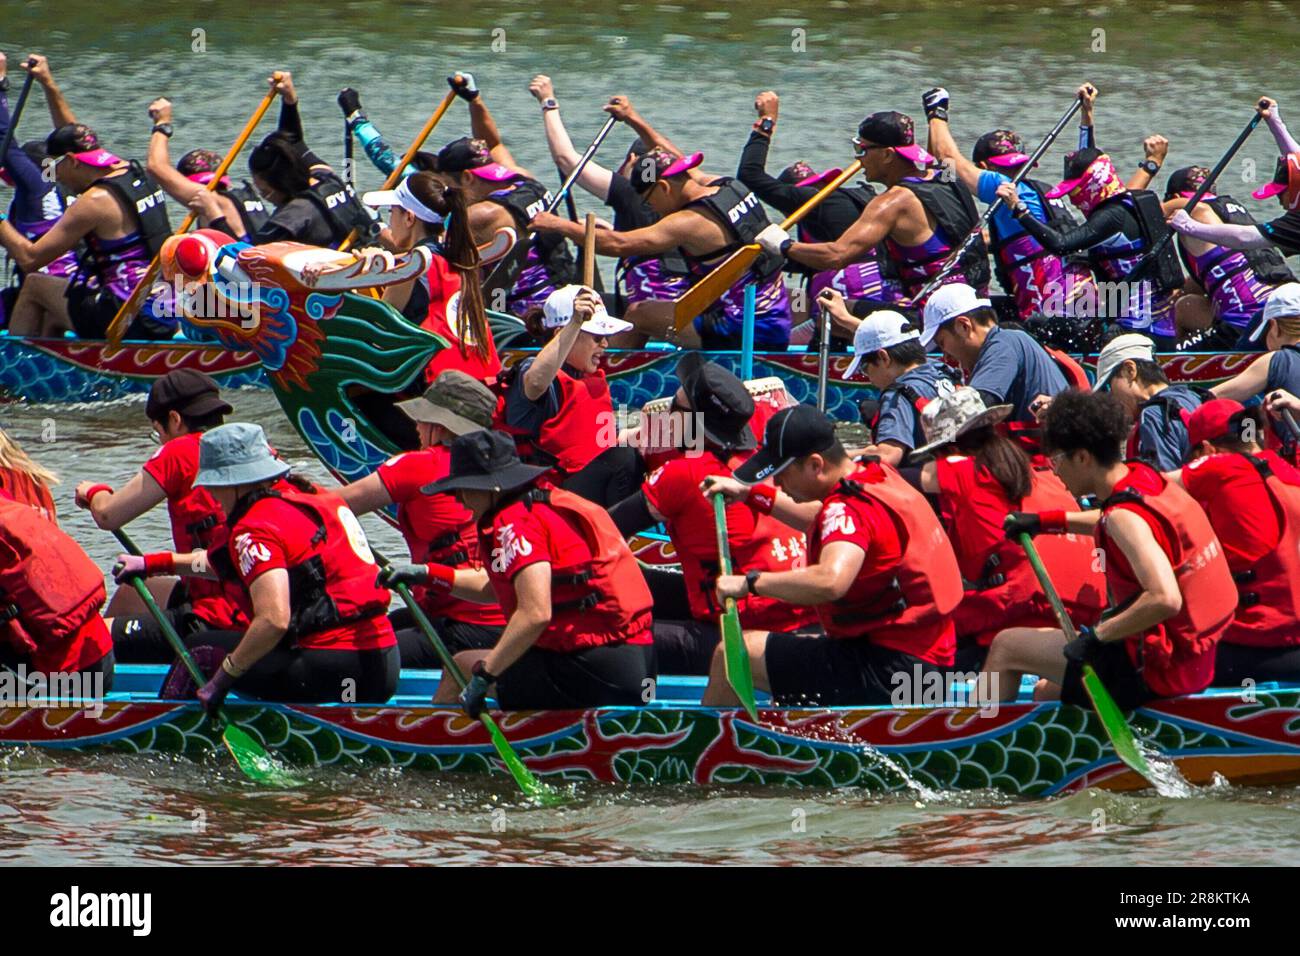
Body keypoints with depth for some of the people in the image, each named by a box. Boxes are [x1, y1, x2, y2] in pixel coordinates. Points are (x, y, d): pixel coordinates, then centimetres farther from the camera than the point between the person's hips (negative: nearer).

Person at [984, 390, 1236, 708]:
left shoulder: (1125, 517, -24)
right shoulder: (1145, 476, 3)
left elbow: (1165, 599, -37)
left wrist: (1098, 635, -24)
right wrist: (1045, 522, 27)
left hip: (1158, 670, -9)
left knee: (1006, 647, 6)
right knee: (1046, 693, 30)